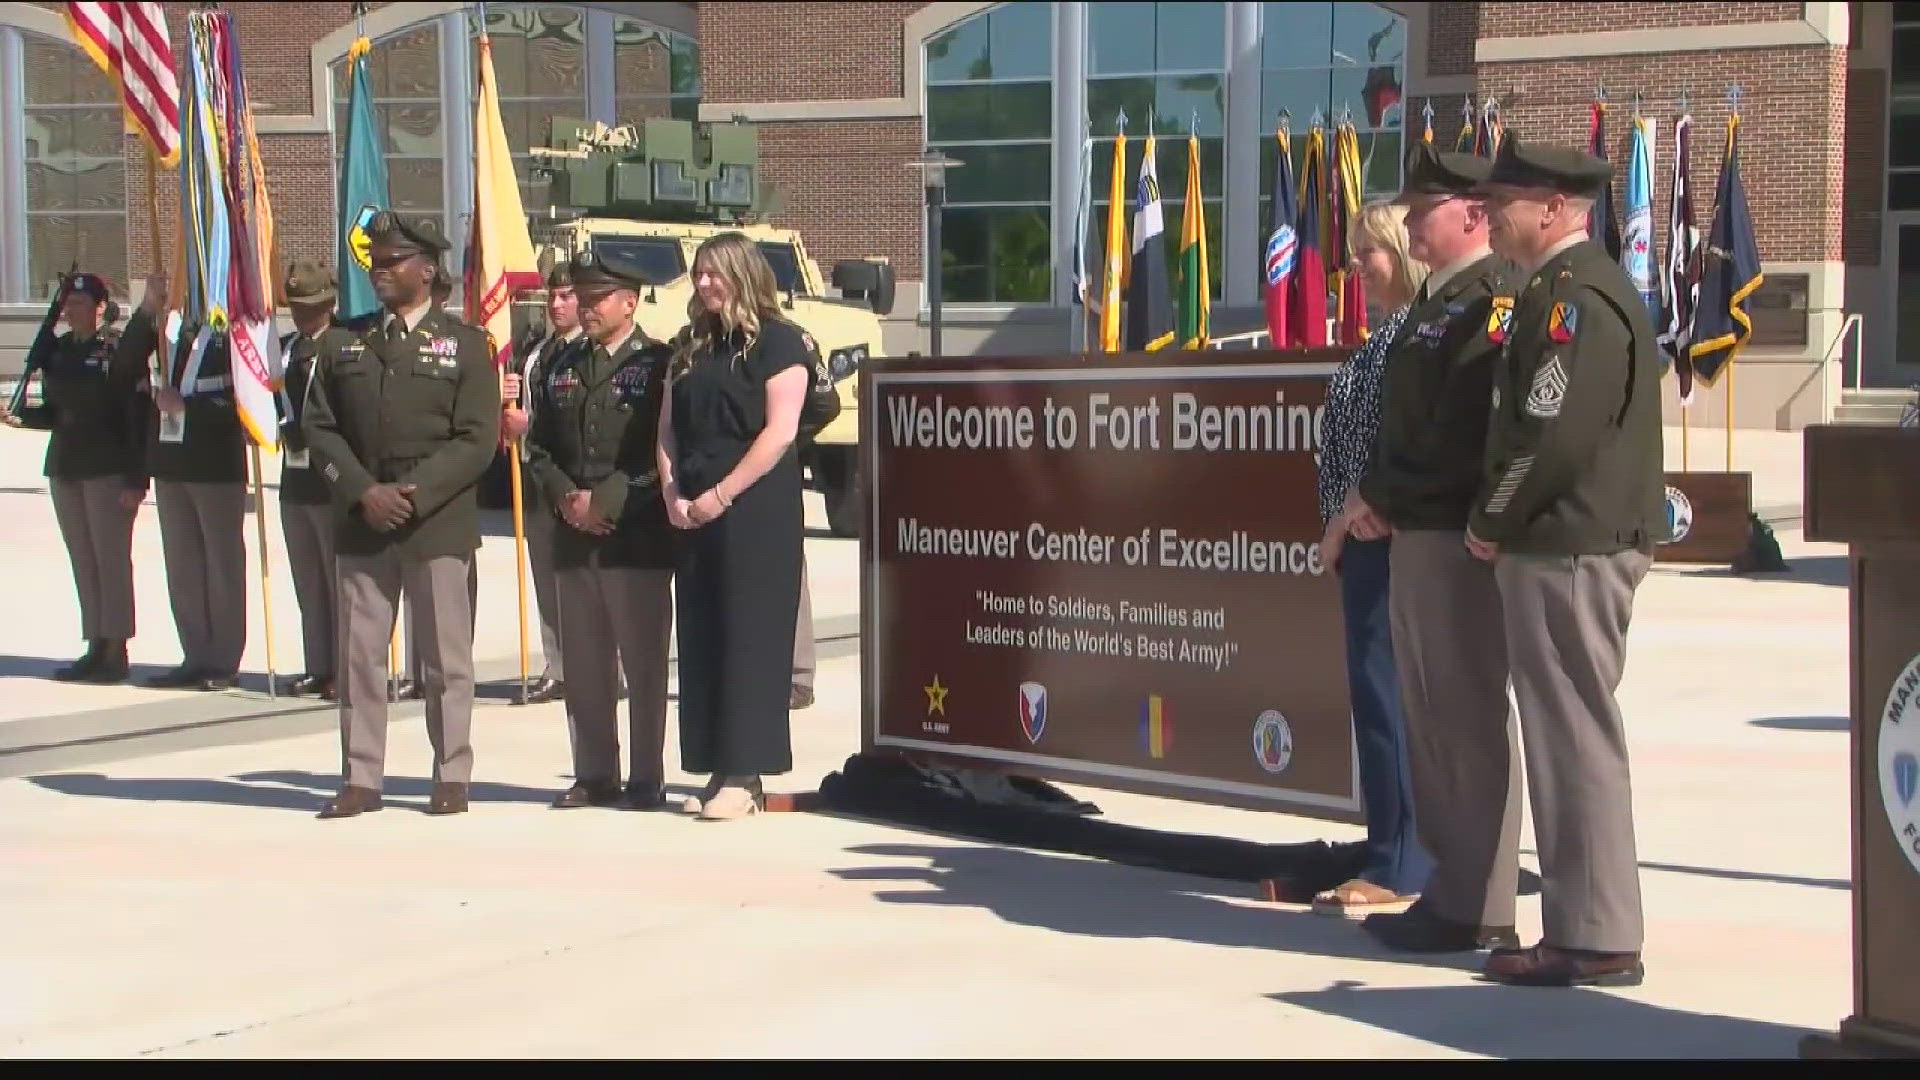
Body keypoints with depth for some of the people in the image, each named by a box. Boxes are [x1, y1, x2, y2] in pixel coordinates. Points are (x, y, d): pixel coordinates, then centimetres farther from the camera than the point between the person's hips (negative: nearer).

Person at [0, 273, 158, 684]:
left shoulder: (120, 350, -8)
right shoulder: (58, 352, 12)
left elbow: (137, 418, -11)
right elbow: (54, 413, 17)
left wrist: (136, 480, -16)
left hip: (109, 470, -7)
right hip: (65, 468, 7)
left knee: (111, 558, -4)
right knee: (82, 561, 8)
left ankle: (116, 652, 1)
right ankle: (95, 649, 13)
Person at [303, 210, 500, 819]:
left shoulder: (464, 345, 3)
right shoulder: (341, 344, 13)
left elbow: (477, 439, -4)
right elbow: (320, 427, 7)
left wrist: (413, 494, -14)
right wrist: (364, 491, -8)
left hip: (439, 523, -3)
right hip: (361, 520, 3)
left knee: (446, 656, 1)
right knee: (359, 654, 4)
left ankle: (452, 777, 9)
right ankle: (361, 778, 10)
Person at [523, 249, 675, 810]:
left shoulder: (659, 364, -3)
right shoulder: (560, 368, 16)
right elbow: (539, 446, 15)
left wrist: (605, 501, -13)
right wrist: (566, 498, -2)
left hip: (638, 537, -6)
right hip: (573, 536, 6)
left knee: (643, 662, 0)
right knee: (584, 663, 9)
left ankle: (646, 779, 6)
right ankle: (594, 775, 17)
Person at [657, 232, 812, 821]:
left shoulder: (779, 342, -3)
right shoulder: (689, 346, 17)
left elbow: (778, 432, -12)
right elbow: (668, 428, 15)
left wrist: (721, 495, -15)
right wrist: (672, 493, -2)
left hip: (756, 511, -7)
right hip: (694, 514, 7)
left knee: (750, 636, -6)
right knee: (700, 640, 5)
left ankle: (745, 775, -4)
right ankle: (719, 771, 10)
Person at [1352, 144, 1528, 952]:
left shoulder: (1494, 297, -14)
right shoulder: (1437, 301, 17)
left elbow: (1466, 432, -22)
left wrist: (1386, 496, -13)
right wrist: (1377, 495, 5)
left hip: (1460, 537, -10)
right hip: (1419, 532, 10)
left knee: (1470, 719, -4)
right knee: (1432, 716, 15)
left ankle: (1477, 909, 2)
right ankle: (1452, 887, 24)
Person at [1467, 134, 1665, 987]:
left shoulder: (1575, 298, -17)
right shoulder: (1571, 288, 17)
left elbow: (1551, 433, -24)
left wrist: (1491, 522, -11)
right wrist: (1503, 523, 15)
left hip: (1564, 553, -11)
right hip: (1572, 544, 11)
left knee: (1576, 739, -6)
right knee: (1570, 738, 15)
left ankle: (1595, 939, 0)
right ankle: (1588, 923, 22)